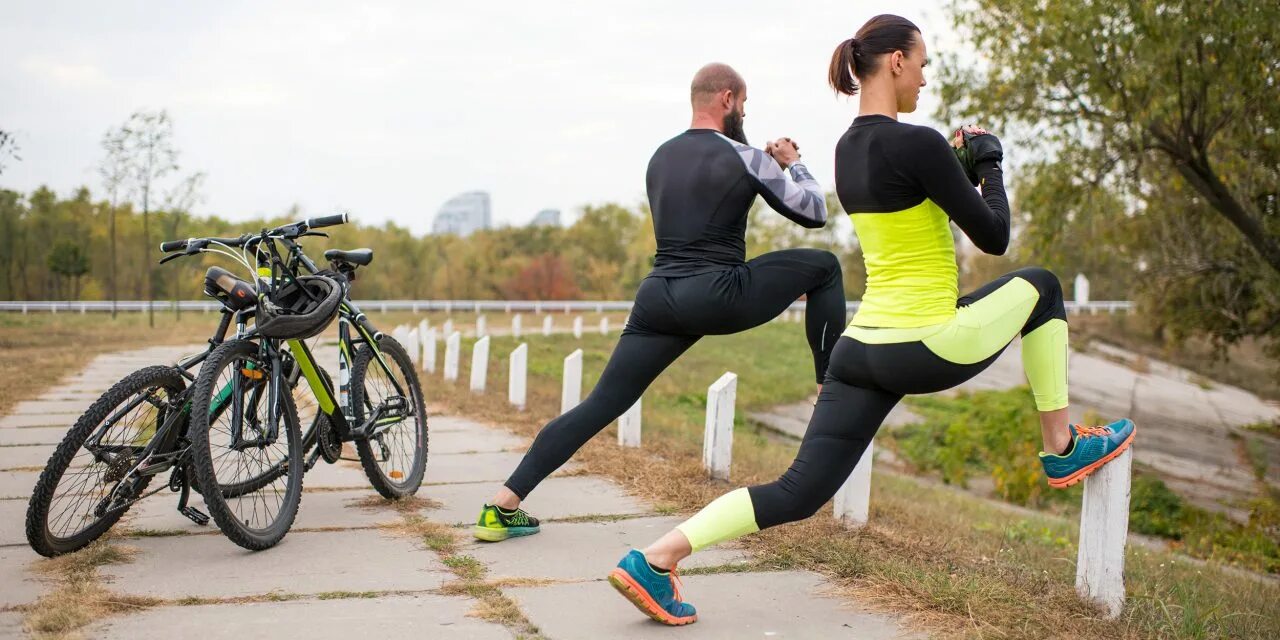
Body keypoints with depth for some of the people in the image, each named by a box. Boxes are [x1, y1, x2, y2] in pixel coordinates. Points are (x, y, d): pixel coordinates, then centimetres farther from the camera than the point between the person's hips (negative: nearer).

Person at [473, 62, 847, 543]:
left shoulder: (661, 158, 17)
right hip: (718, 298, -6)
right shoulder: (745, 157, -3)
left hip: (658, 299, 6)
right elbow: (814, 213, 7)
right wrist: (792, 164, 23)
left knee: (599, 405, 7)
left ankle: (502, 506, 0)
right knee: (824, 268, 13)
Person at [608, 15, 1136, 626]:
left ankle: (653, 559, -5)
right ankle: (1062, 449, 27)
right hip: (925, 349, -7)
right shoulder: (915, 143, -15)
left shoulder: (848, 147, 12)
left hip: (861, 347, 7)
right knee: (1040, 286, 20)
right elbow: (993, 237, -8)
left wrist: (959, 167, 21)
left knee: (798, 492, 7)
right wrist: (989, 165, 7)